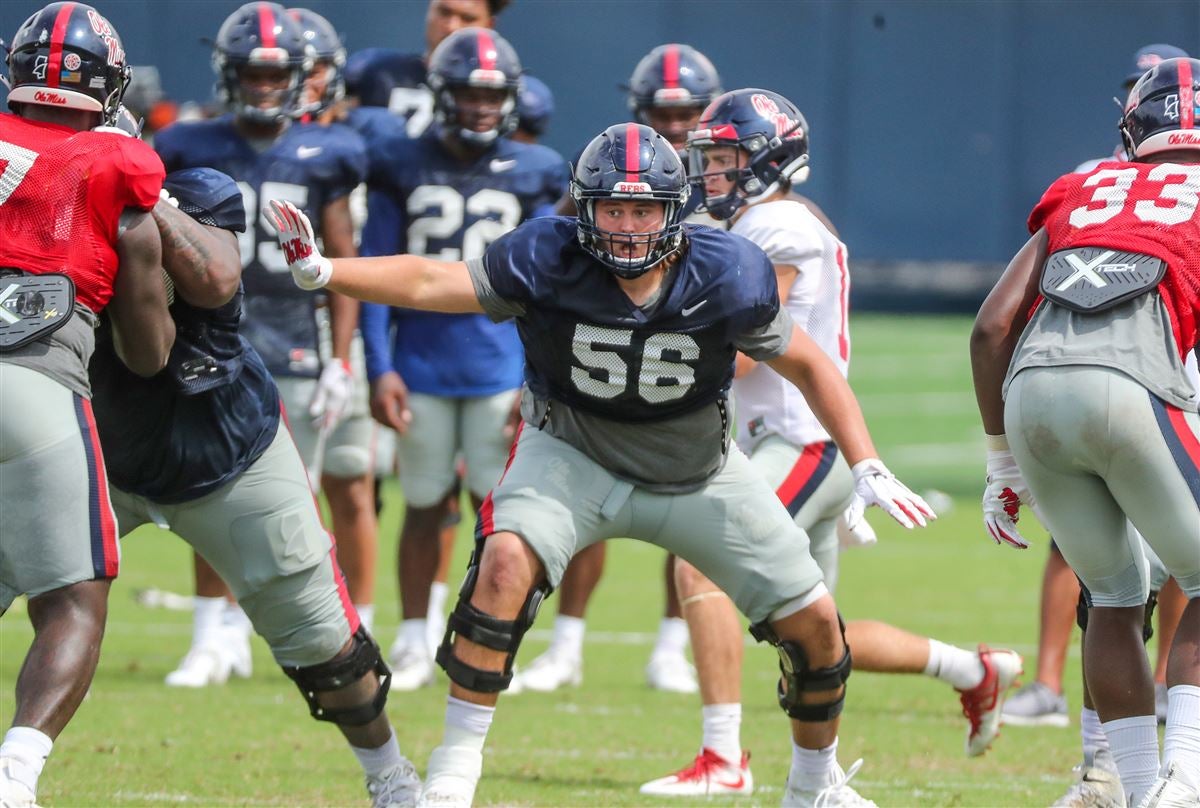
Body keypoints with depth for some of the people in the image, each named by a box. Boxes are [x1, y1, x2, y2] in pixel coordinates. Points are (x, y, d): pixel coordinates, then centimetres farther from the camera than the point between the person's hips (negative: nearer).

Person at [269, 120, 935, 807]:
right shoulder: (548, 261, -22)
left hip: (696, 471, 2)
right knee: (507, 562, -31)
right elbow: (431, 283, -27)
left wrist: (869, 470, -12)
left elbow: (807, 366, -8)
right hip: (574, 458, -2)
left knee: (813, 622, 0)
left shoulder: (728, 278, -20)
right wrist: (321, 271, -40)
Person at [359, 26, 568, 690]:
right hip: (421, 367, 0)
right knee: (424, 506, 7)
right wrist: (379, 369, -6)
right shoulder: (403, 168, 1)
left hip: (500, 369, 0)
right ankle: (412, 646, 17)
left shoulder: (530, 175, 3)